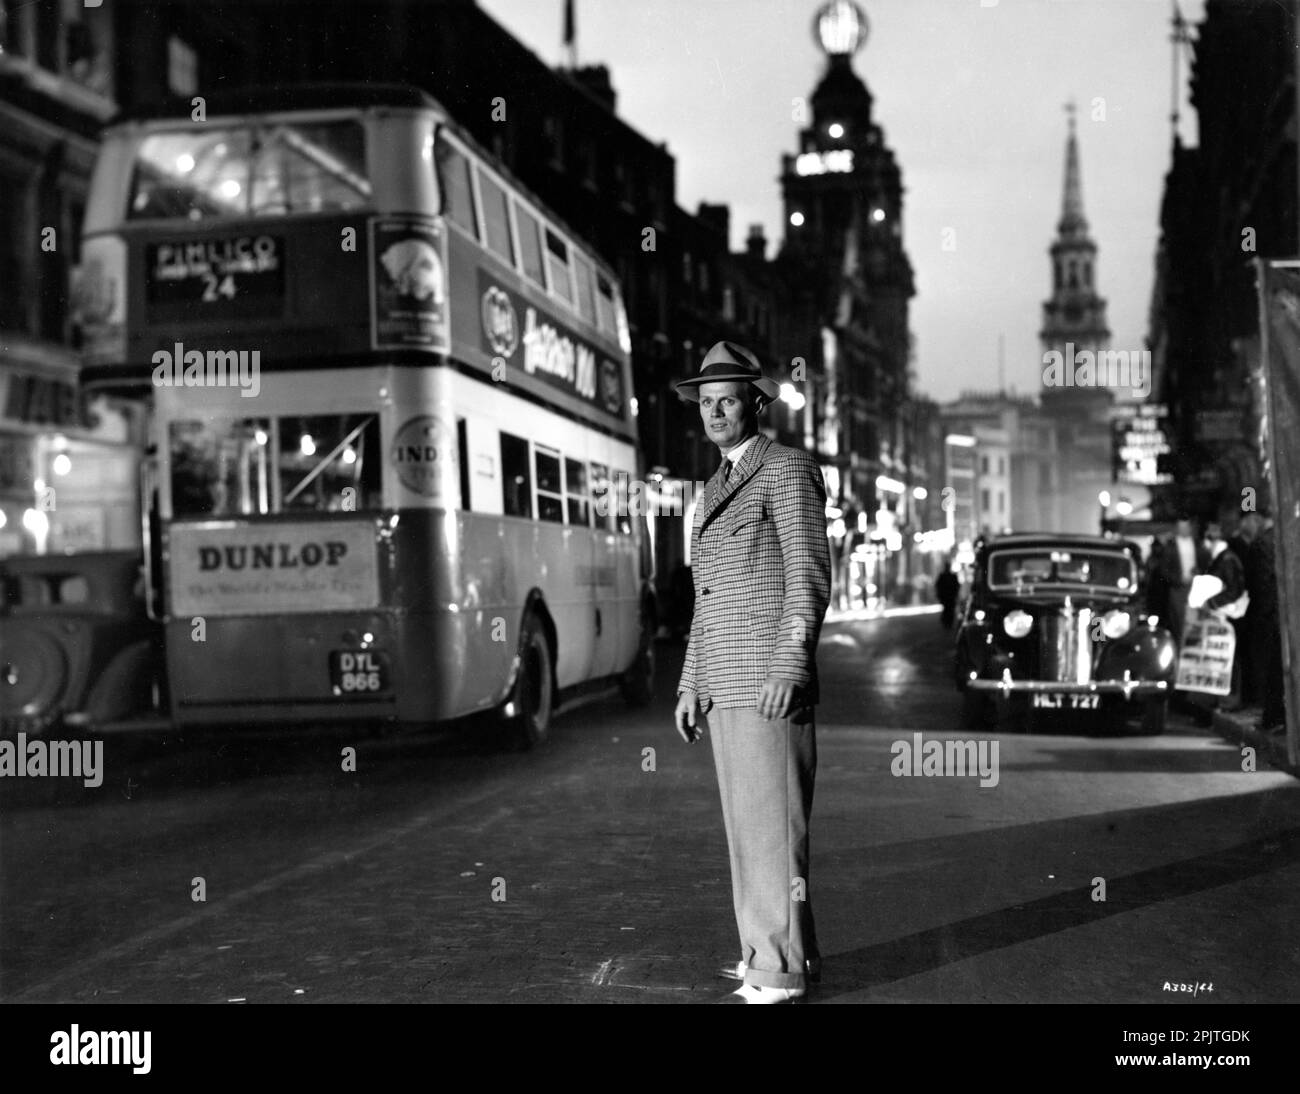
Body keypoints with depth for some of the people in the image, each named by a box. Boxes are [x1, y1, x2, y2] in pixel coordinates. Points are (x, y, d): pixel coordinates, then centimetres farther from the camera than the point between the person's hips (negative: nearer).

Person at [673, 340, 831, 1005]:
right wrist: (691, 685, 17)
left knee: (772, 825, -6)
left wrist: (788, 670, -21)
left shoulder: (787, 469, -5)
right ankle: (775, 950, 20)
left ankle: (779, 972, -1)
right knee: (746, 825, 11)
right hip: (724, 689, 9)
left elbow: (809, 577, -13)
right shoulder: (717, 488, 20)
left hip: (770, 685, -9)